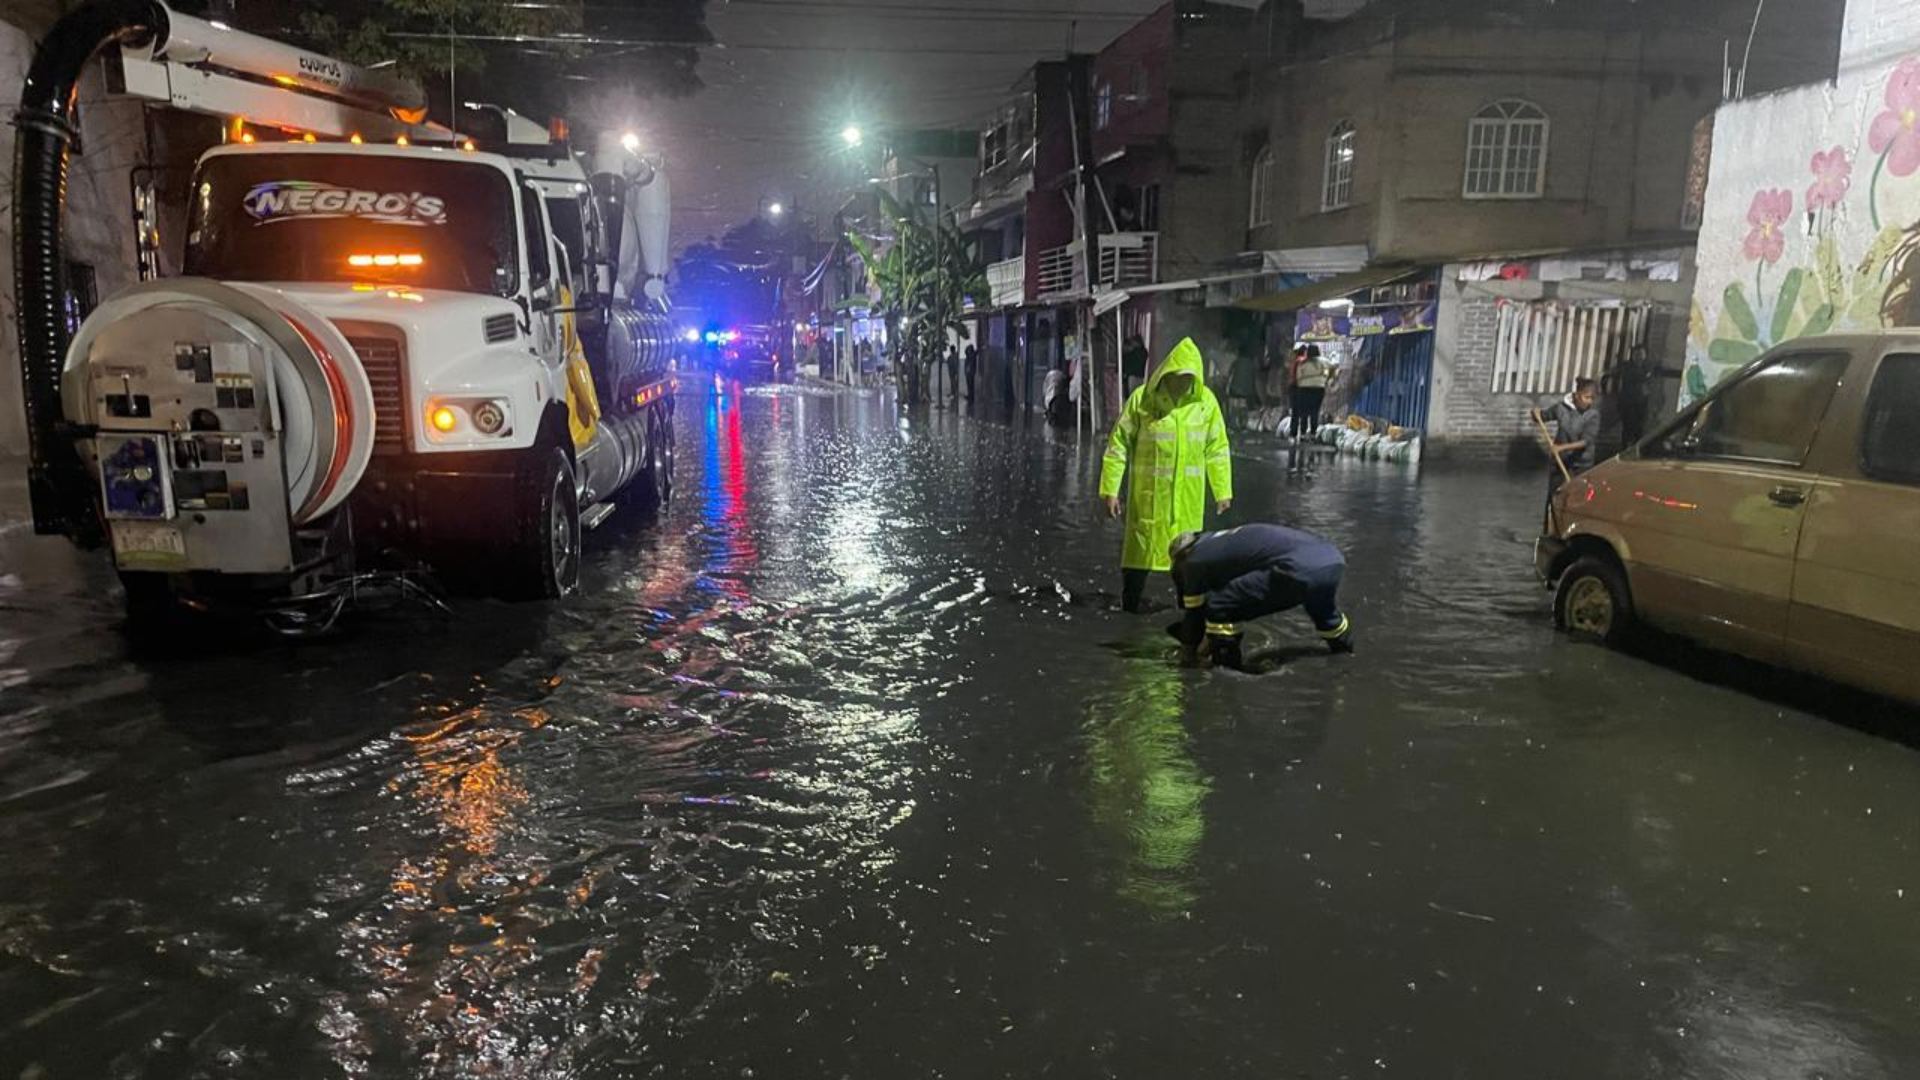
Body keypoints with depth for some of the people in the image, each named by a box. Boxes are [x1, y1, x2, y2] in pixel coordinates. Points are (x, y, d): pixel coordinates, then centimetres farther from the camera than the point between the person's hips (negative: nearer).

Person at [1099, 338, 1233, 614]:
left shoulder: (1206, 401, -1)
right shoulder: (1142, 399, -8)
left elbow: (1217, 449, 5)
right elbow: (1118, 445, -5)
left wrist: (1222, 491, 3)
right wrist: (1110, 489, -8)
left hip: (1189, 496, 2)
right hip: (1148, 493, -2)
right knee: (1140, 549, 5)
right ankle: (1129, 608, 19)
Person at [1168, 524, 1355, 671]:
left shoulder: (1195, 561, 10)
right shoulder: (1221, 542, 34)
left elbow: (1193, 610, 15)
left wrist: (1188, 653, 31)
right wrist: (1213, 636, 52)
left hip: (1299, 570, -9)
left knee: (1218, 608, 0)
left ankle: (1226, 668, 9)